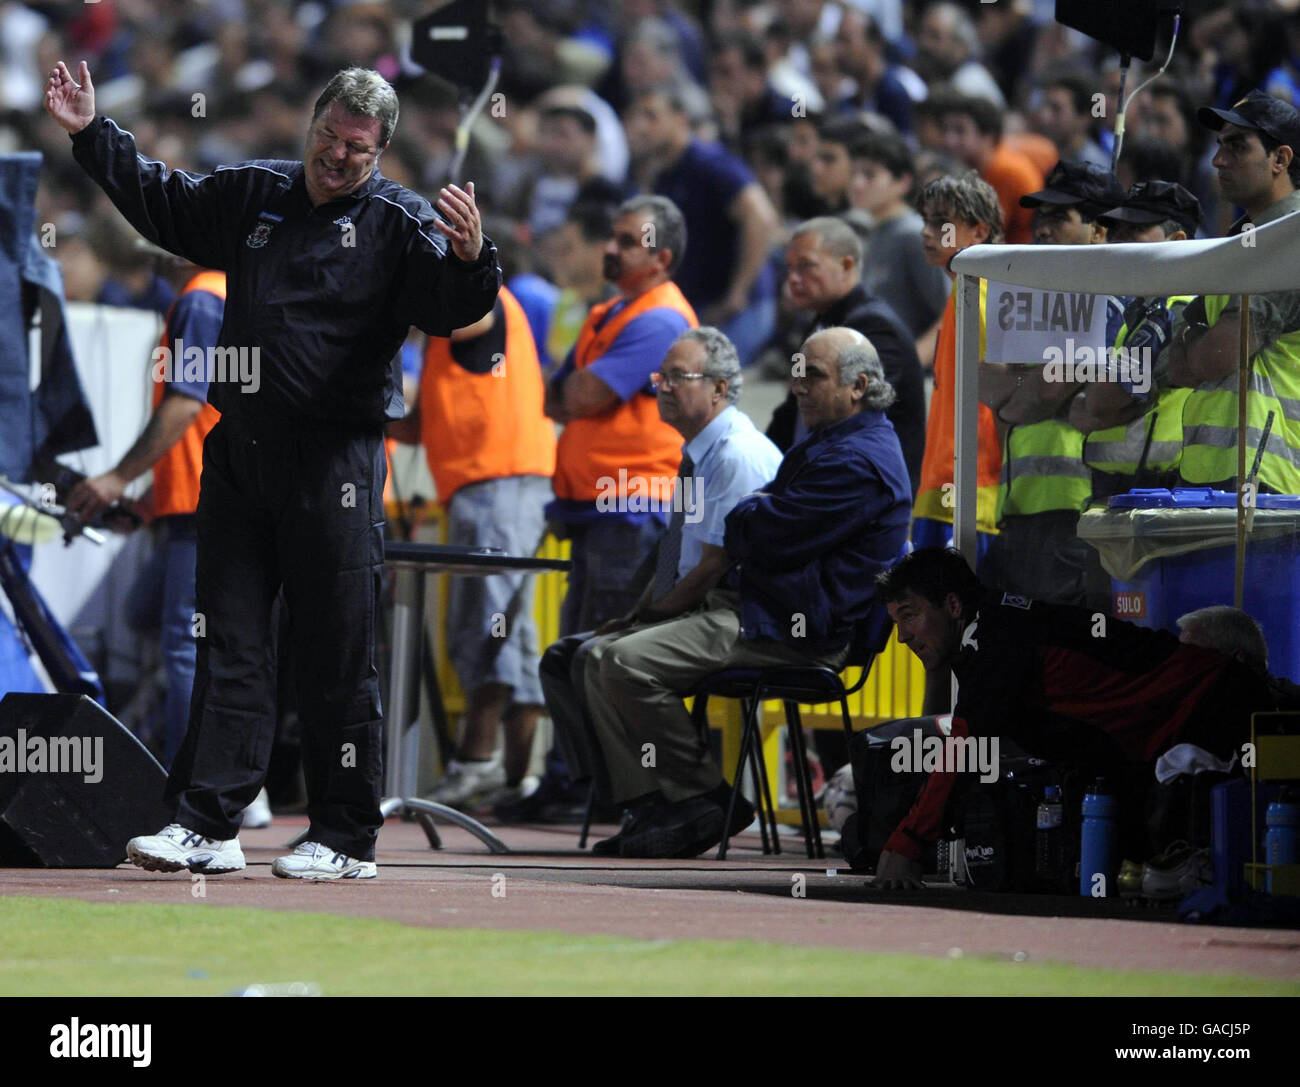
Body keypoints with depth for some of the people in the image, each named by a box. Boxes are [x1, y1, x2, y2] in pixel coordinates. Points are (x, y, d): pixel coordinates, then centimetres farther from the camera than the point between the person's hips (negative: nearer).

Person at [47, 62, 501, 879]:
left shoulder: (397, 222, -4)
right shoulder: (254, 196, 13)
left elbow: (450, 307, -18)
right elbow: (160, 201, 27)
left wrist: (470, 259, -38)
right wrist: (92, 134, 24)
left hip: (335, 462, -5)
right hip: (241, 448, 5)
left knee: (337, 654, -2)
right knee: (230, 641, 4)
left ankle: (346, 839, 5)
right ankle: (207, 826, 5)